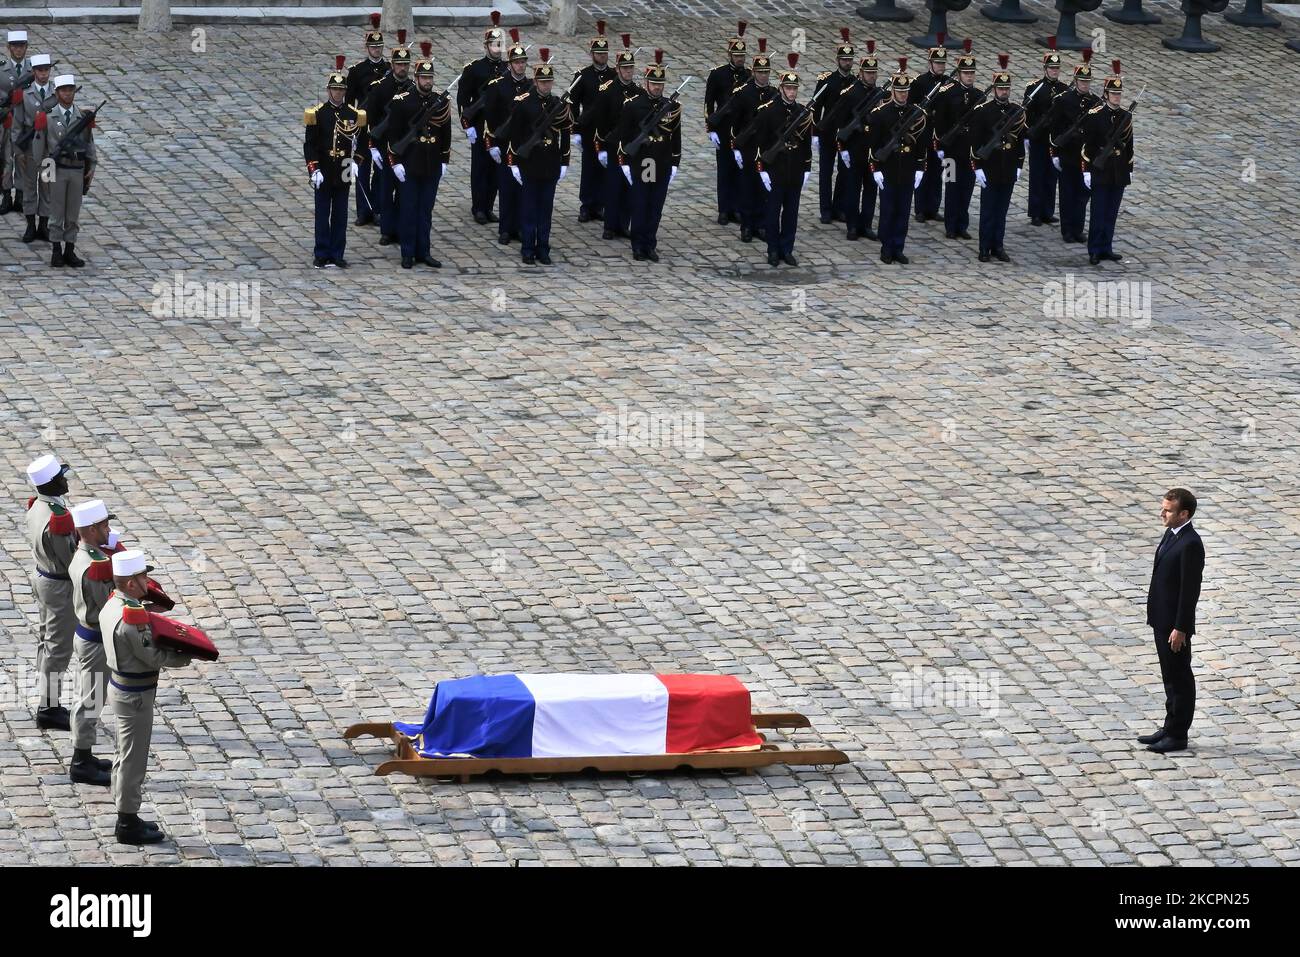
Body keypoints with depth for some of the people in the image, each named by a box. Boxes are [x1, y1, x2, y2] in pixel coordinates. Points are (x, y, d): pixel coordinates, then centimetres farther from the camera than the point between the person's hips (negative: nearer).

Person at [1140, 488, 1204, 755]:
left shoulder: (1190, 545, -21)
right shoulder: (1171, 534, 8)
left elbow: (1190, 589, -21)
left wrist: (1180, 628, -20)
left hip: (1176, 623, -10)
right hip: (1162, 620, 10)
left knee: (1180, 678, 2)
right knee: (1170, 677, 18)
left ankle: (1178, 735, 9)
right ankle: (1170, 728, 28)